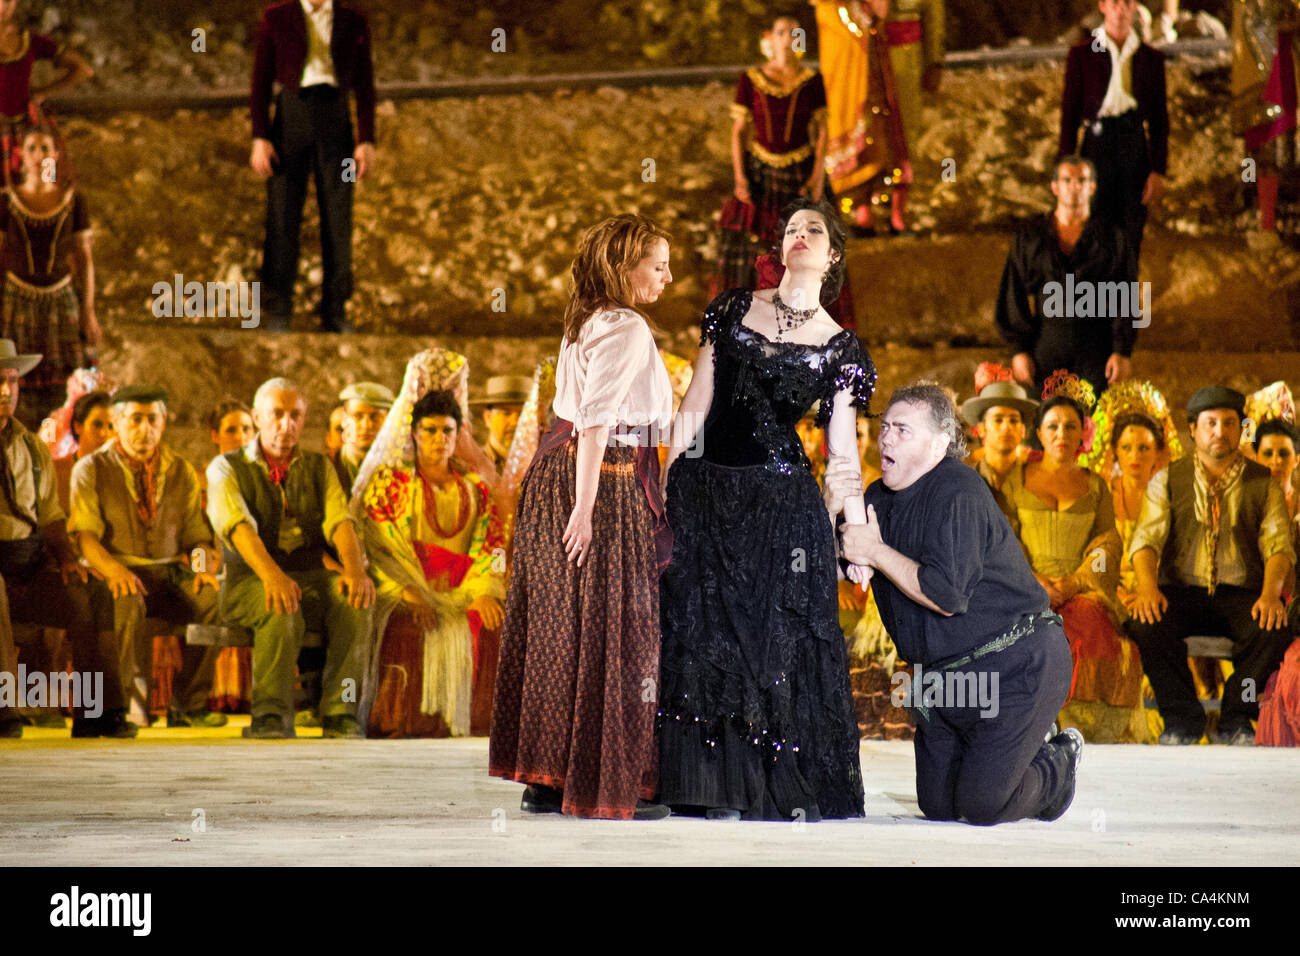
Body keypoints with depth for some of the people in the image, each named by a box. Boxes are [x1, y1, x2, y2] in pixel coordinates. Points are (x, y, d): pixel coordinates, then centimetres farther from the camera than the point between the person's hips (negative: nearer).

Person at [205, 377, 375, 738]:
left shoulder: (319, 468, 17)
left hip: (310, 577, 3)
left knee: (354, 600, -30)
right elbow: (238, 526, -15)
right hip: (249, 582, -3)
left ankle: (340, 714, -28)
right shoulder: (226, 468, 5)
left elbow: (340, 522, -1)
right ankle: (271, 717, -32)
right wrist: (271, 575, -35)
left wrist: (355, 570, -24)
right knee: (282, 608, -37)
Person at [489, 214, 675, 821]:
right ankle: (604, 786, 1)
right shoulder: (627, 329, -14)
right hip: (607, 483, -9)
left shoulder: (584, 323, 14)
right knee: (610, 631, -3)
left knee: (558, 630, 10)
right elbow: (597, 422, -21)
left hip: (557, 469, 9)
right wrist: (585, 507, -24)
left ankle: (545, 779, 14)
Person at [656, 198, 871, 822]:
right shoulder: (733, 310, 8)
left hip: (780, 501, -1)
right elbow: (694, 408, 6)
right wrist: (666, 488, -1)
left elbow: (843, 454, 2)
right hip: (704, 491, 1)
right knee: (704, 633, 0)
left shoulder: (839, 349, 5)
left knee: (779, 637, -2)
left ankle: (784, 786, 8)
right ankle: (721, 785, 7)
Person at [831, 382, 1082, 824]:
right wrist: (830, 511, -13)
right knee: (938, 804, 7)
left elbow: (947, 597, -27)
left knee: (981, 805, -14)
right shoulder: (879, 497, 8)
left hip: (1015, 666, -8)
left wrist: (876, 553, -18)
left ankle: (1059, 766, 18)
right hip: (943, 672, 8)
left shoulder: (958, 493, -19)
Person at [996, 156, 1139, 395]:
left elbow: (1127, 299, 4)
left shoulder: (1113, 238, 8)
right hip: (1045, 344, 1)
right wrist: (1019, 349, -2)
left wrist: (1122, 351, -6)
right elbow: (1014, 295, 7)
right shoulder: (1029, 235, 10)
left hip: (1097, 347, -1)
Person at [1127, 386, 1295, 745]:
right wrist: (1147, 586, -21)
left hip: (1242, 594, 0)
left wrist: (1270, 593, -21)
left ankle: (1236, 719, -13)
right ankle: (1182, 719, -14)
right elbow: (1146, 539, 0)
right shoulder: (1168, 480, 11)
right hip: (1182, 590, 0)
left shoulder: (1263, 483, 11)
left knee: (1275, 629, -32)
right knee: (1147, 624, -32)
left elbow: (1278, 543, 0)